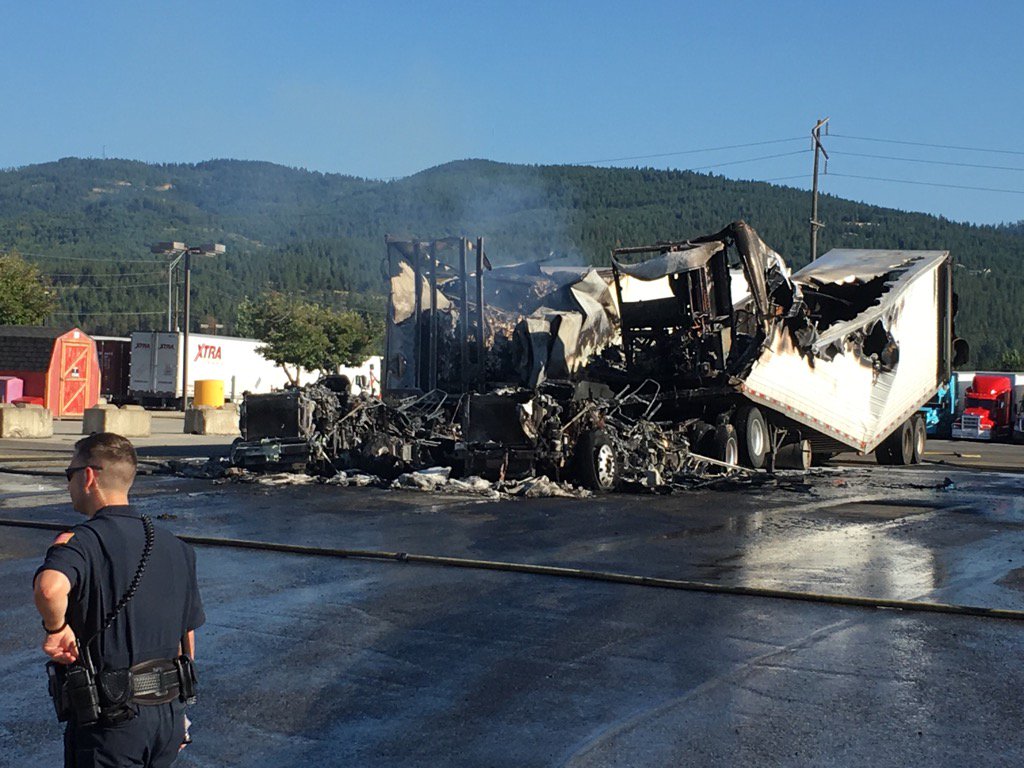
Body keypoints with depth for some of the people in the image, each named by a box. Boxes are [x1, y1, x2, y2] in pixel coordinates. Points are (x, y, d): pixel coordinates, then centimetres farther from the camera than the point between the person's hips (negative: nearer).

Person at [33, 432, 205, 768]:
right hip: (169, 715, 6)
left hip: (109, 724, -6)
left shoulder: (80, 541, -14)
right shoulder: (175, 547, 6)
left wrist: (56, 628, -18)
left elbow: (50, 588, -38)